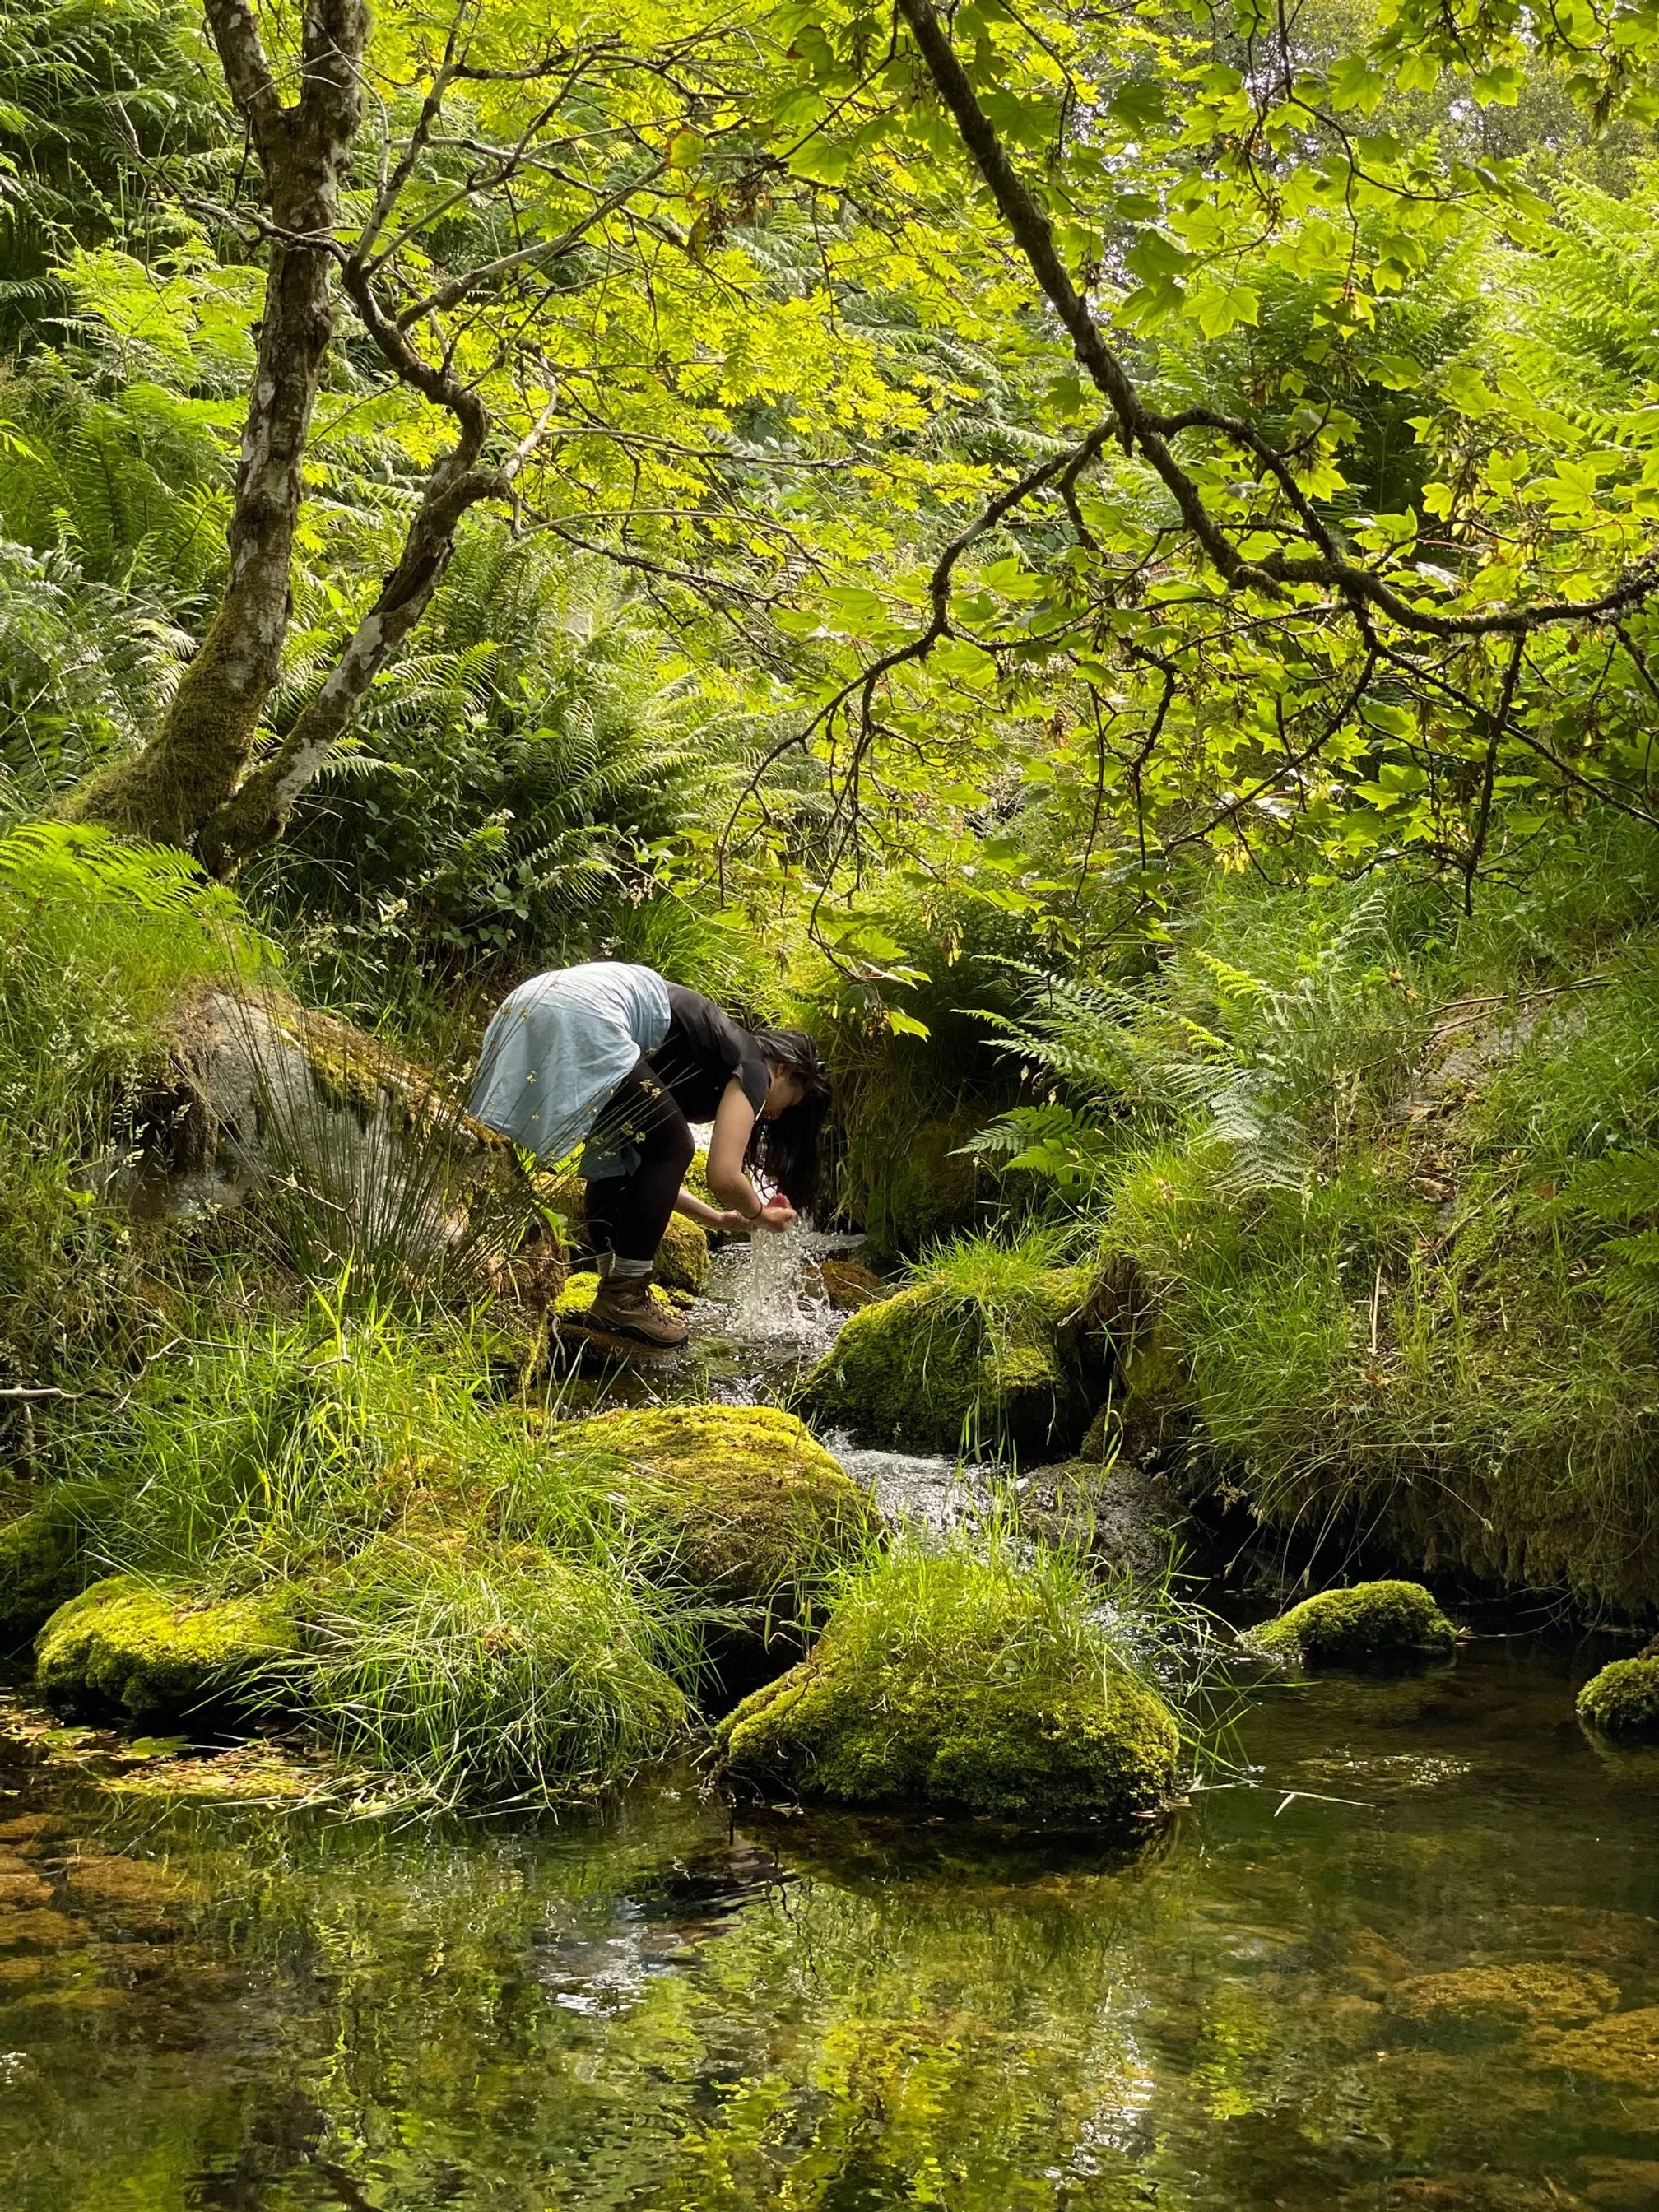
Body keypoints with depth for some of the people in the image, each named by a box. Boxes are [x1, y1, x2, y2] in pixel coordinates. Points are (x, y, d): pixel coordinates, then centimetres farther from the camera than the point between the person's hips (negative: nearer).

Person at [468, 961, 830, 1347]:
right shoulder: (752, 1066, 8)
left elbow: (646, 1167, 35)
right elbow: (724, 1176, -1)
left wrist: (717, 1218, 41)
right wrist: (760, 1214, 19)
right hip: (582, 1014, -9)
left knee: (614, 1150, 22)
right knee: (670, 1147, 4)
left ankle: (616, 1291, 20)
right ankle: (622, 1300, 4)